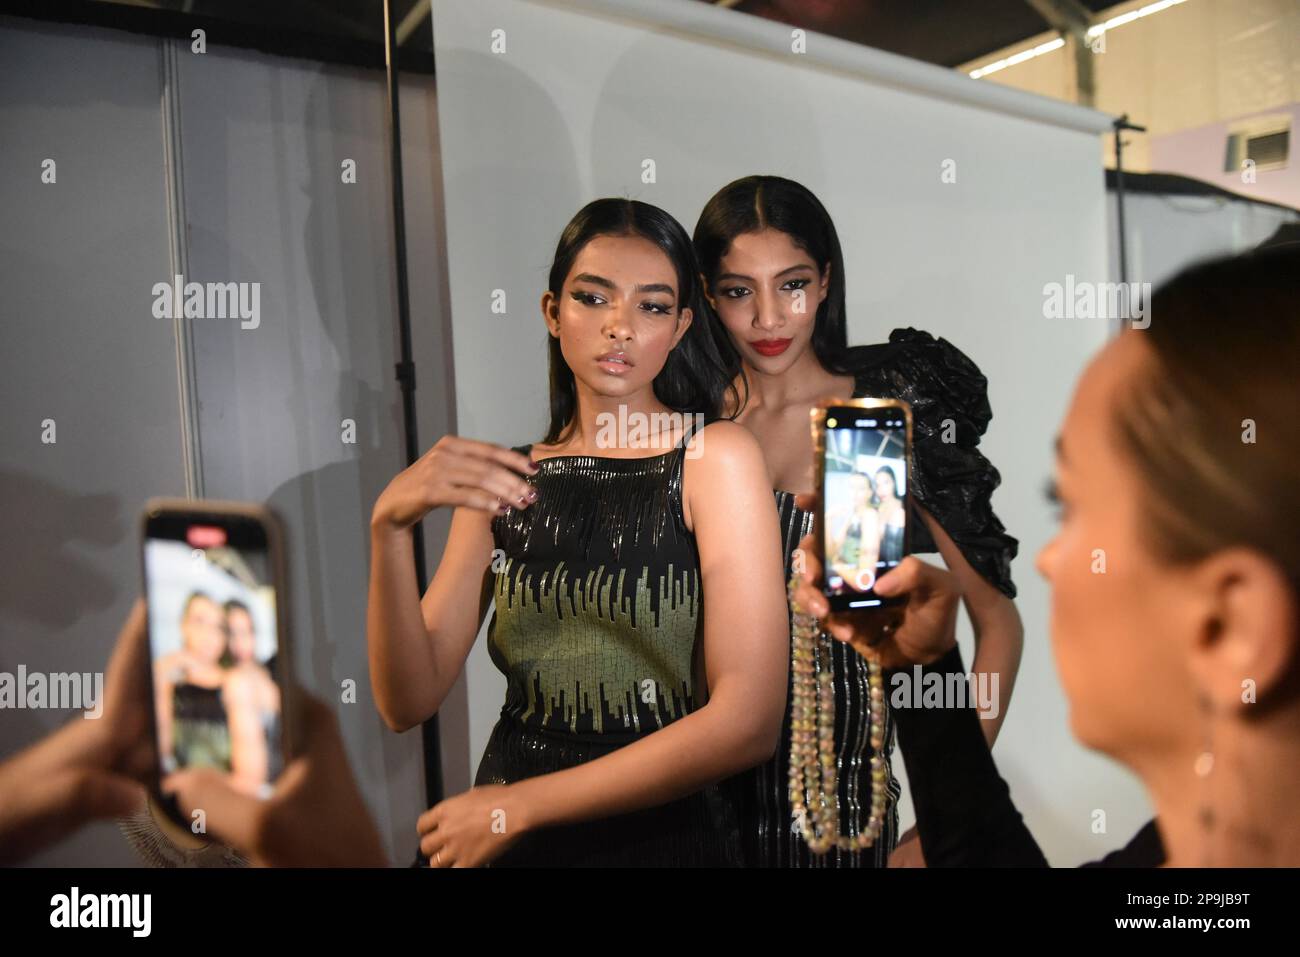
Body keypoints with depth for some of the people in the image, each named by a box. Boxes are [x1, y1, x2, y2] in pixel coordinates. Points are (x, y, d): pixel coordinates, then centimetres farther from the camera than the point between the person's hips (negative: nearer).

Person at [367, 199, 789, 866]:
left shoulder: (716, 457, -11)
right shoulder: (500, 478, 1)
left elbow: (748, 722, -19)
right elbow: (408, 701, -6)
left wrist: (518, 806, -16)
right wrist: (389, 529, -22)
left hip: (666, 833, -3)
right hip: (508, 842, 4)